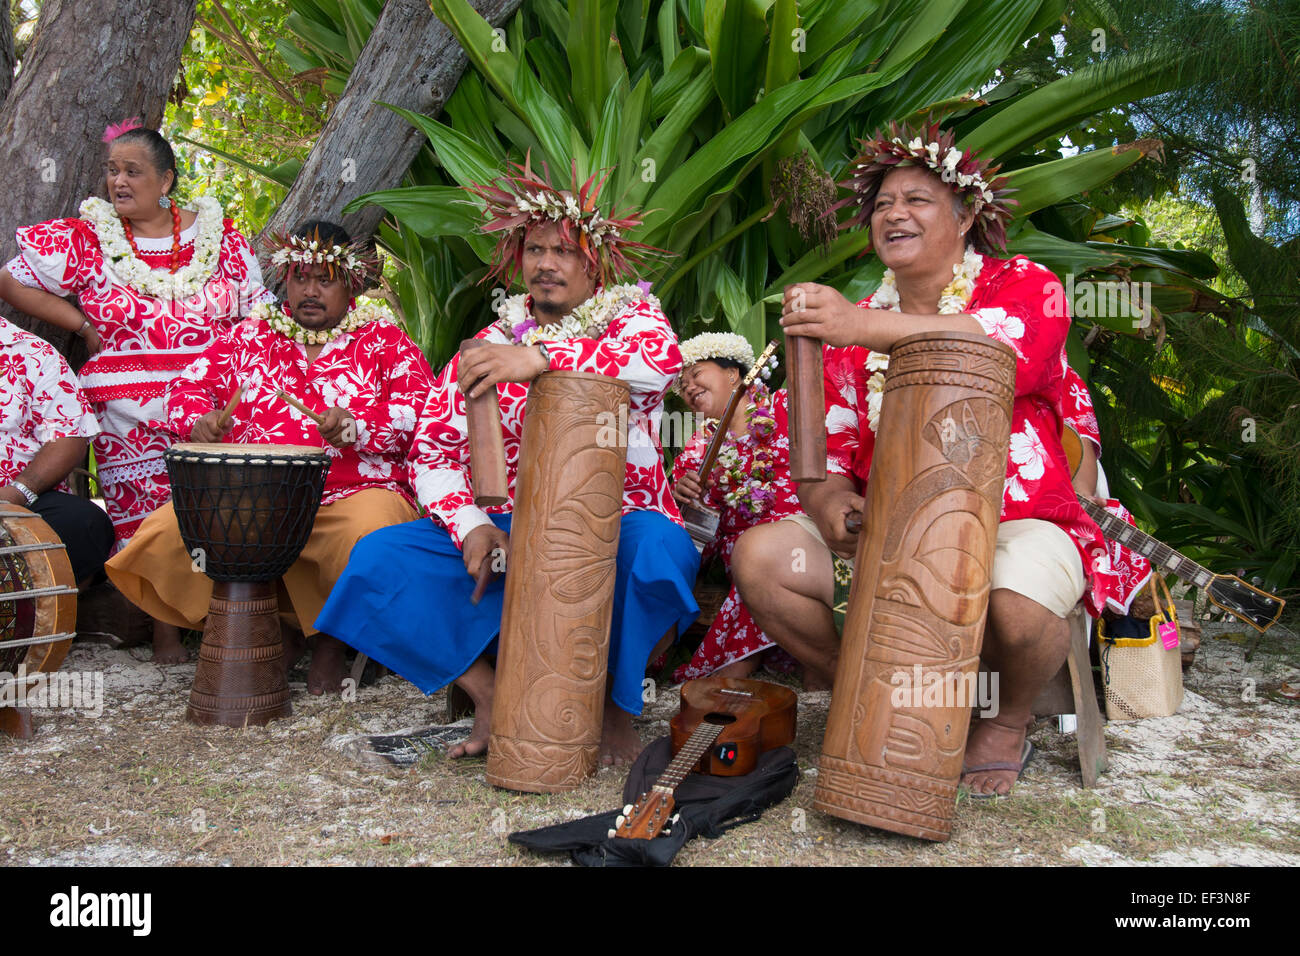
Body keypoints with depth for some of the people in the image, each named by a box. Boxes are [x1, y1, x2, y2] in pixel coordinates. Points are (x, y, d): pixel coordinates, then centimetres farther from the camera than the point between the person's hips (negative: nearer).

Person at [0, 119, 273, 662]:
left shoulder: (220, 237, 9)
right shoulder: (86, 239, 7)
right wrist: (83, 325, 6)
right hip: (128, 411, 0)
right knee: (147, 517, -4)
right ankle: (164, 627, 8)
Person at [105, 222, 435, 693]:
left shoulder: (384, 340, 10)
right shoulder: (251, 336, 20)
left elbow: (423, 411, -3)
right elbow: (189, 384, 18)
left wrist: (359, 427, -22)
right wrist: (199, 420, -7)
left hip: (355, 493, -3)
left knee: (368, 537, -37)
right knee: (163, 535, -21)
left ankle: (331, 636, -4)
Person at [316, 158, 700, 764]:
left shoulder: (630, 315, 3)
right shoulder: (488, 346, 12)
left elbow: (664, 358, -24)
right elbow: (434, 451, 6)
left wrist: (542, 356, -35)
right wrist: (470, 527, -14)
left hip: (615, 525, -3)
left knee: (659, 550, -37)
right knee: (381, 557, -15)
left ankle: (618, 703, -10)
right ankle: (490, 696, -5)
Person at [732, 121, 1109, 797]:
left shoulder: (1023, 285, 1)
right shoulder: (854, 328, 12)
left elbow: (1002, 346, -25)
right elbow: (827, 450, 7)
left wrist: (866, 326, -36)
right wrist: (829, 495, -18)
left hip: (1015, 521, -4)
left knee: (1012, 603, -37)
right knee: (759, 556, -17)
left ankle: (1008, 723, 2)